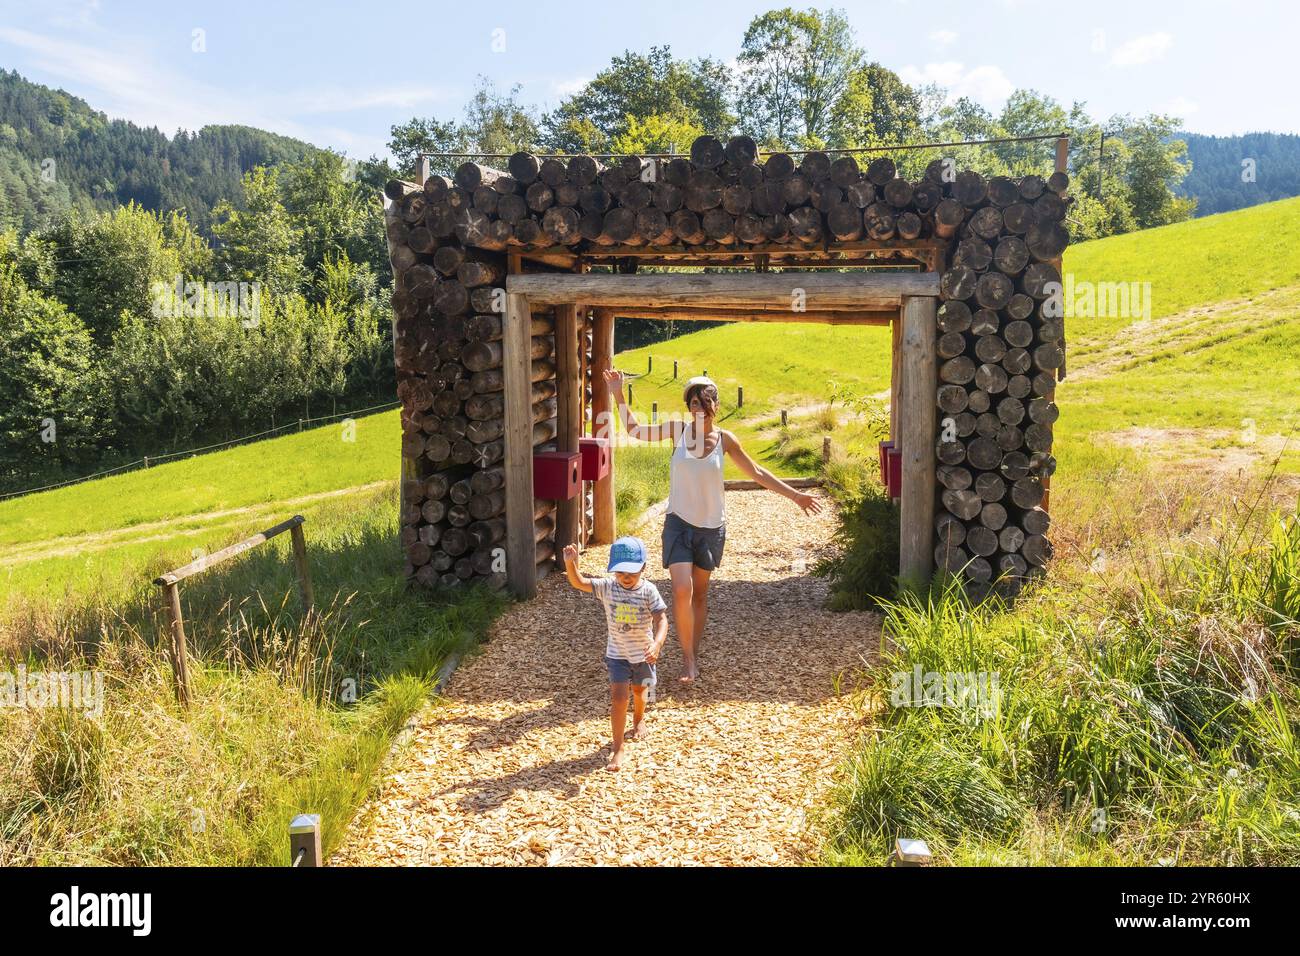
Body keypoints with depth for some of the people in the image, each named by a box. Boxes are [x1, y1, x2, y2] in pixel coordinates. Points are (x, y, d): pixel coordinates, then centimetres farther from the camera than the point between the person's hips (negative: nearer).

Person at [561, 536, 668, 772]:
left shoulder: (648, 591, -18)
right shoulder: (607, 587, -13)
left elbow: (662, 620, -23)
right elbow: (579, 582, -17)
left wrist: (657, 644, -40)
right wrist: (570, 563, -37)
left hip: (643, 653, 0)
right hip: (617, 653, 0)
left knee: (639, 690, 23)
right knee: (618, 697, -9)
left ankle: (639, 719, 55)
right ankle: (617, 748, -2)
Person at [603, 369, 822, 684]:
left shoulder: (725, 439, -4)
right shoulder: (678, 430, -5)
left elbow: (757, 473, 5)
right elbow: (633, 430, 3)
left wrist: (795, 495, 4)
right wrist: (618, 394, -5)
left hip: (711, 527, 1)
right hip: (679, 523, -1)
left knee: (700, 593, 13)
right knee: (682, 591, -14)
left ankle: (694, 656, 28)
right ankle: (688, 658, 0)